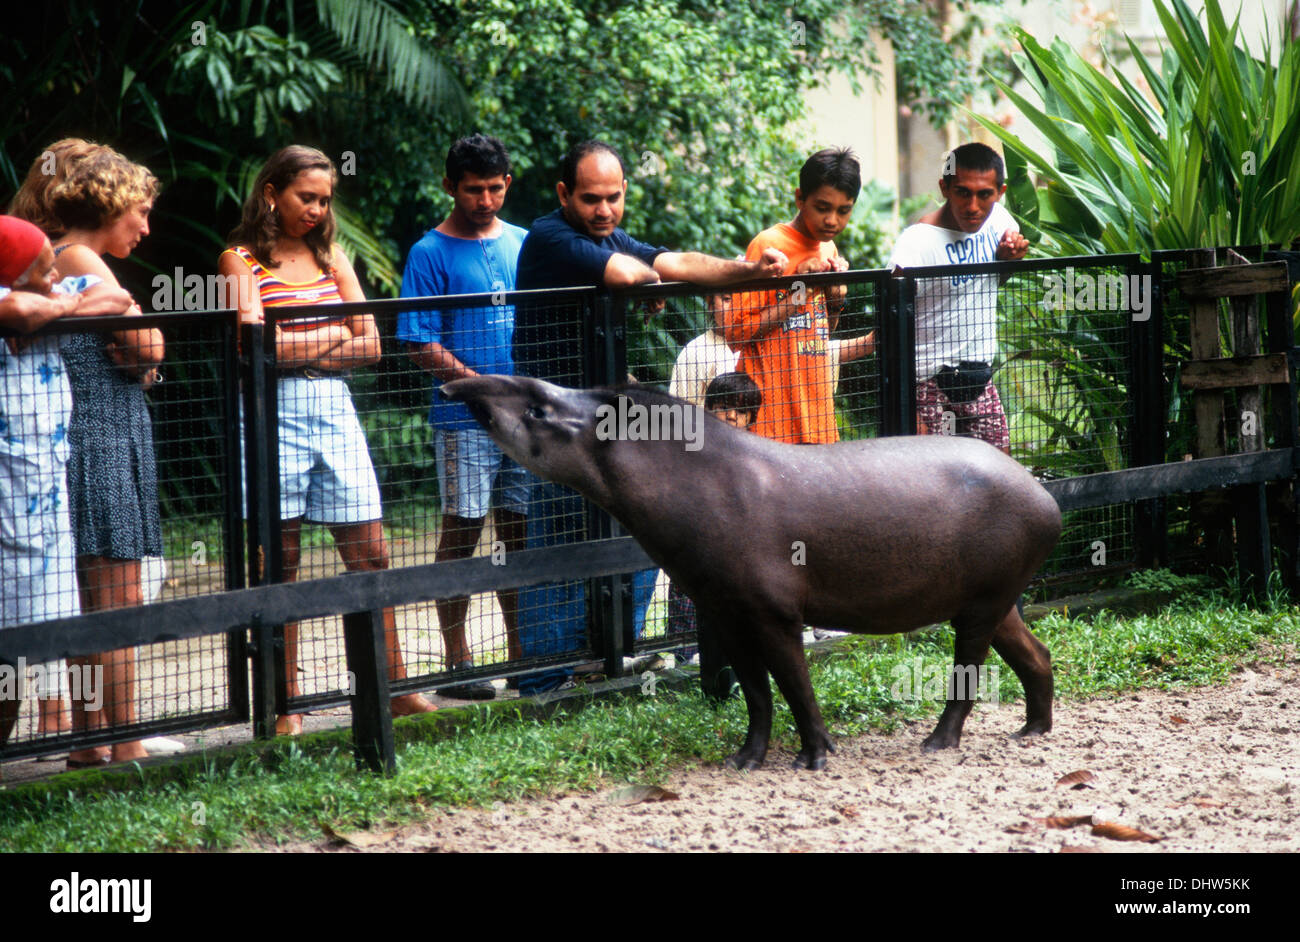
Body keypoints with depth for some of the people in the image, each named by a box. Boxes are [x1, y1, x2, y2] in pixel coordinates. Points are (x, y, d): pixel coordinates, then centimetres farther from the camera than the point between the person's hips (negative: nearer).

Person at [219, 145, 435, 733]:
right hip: (275, 415, -5)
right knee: (280, 564, -1)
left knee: (370, 555, 2)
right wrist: (331, 337, -2)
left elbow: (369, 346, 8)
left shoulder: (331, 258, 15)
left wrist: (297, 349, -6)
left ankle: (393, 688, 8)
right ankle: (285, 709, 4)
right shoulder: (241, 260, 0)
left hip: (334, 408, 5)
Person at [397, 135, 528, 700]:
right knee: (461, 534, -1)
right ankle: (456, 660, 4)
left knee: (519, 532, 8)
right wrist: (482, 385, -17)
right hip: (464, 419, -5)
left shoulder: (523, 244, 12)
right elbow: (421, 346, -7)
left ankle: (520, 653, 16)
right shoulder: (431, 254, -3)